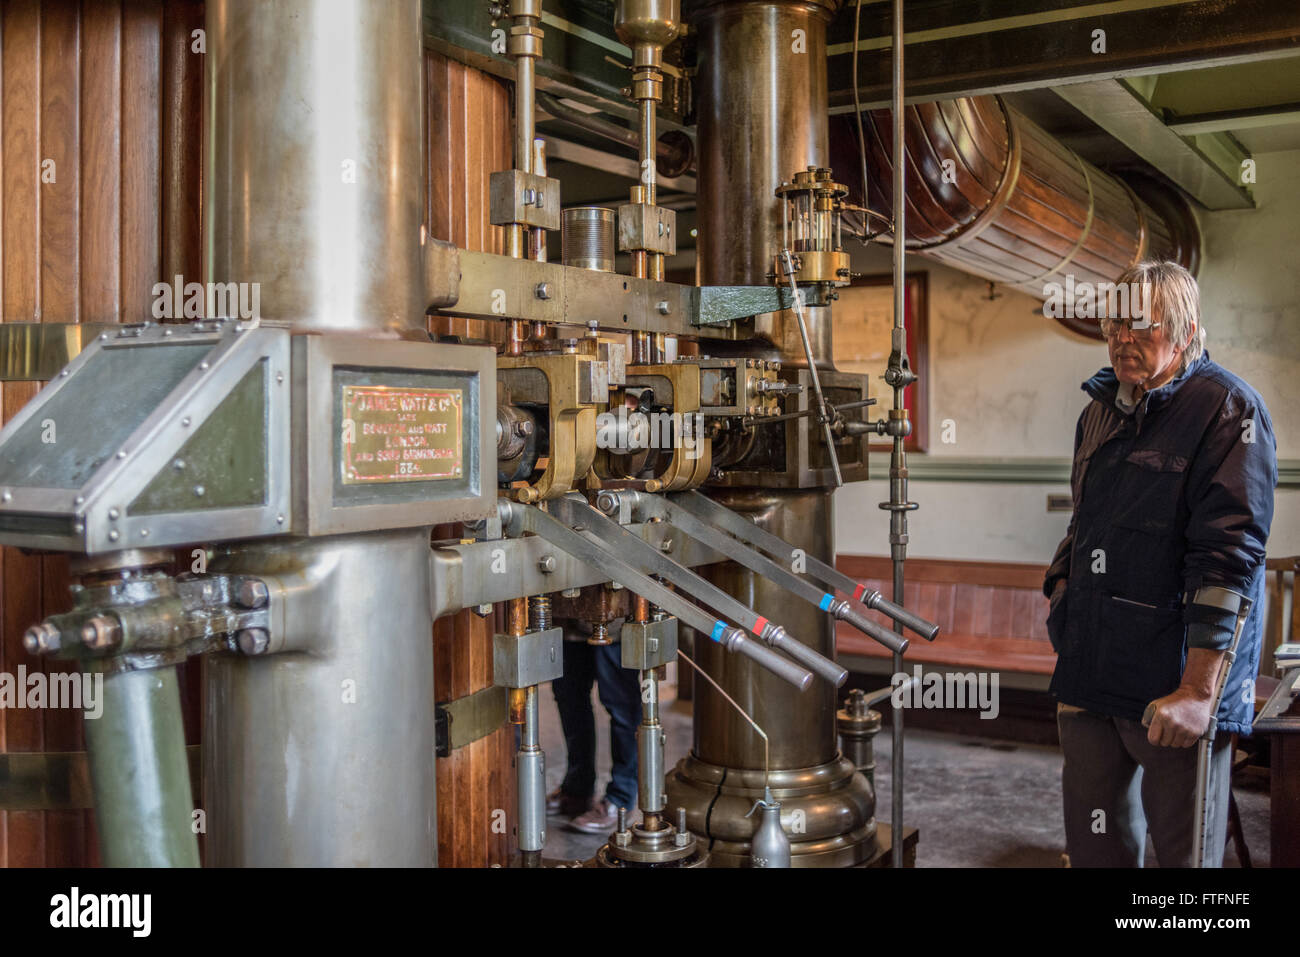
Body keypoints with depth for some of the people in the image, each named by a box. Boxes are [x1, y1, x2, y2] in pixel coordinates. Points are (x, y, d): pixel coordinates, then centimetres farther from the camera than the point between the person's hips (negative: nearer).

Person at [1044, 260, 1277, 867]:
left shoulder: (1226, 409, -9)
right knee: (1095, 846, 15)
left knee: (1184, 851, 4)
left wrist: (1198, 688, -22)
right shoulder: (1100, 412, 15)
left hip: (1172, 686, -7)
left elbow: (1229, 555, -18)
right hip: (1090, 677, 7)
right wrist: (1061, 589, 15)